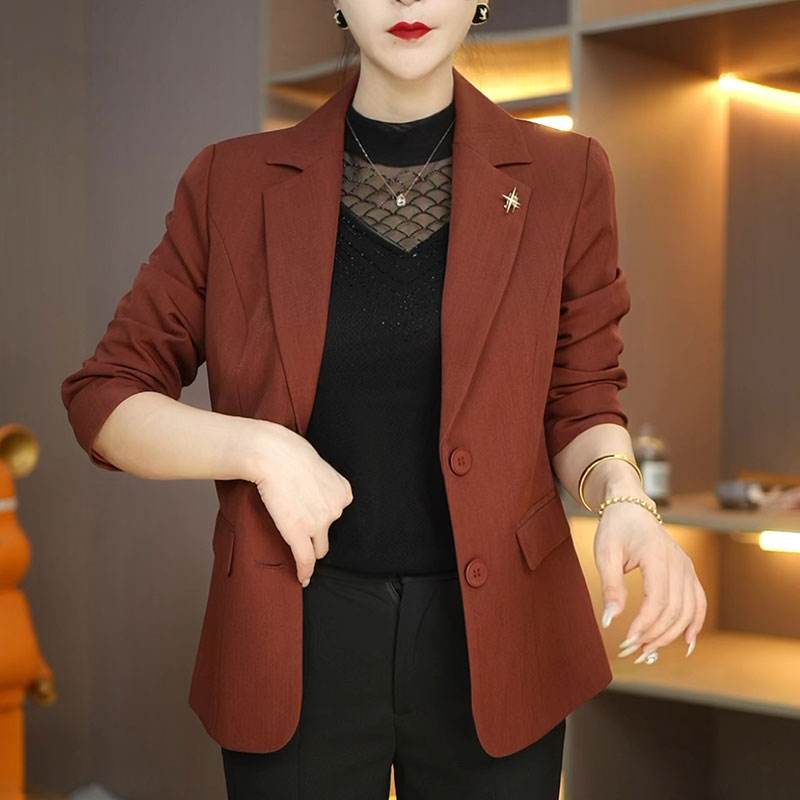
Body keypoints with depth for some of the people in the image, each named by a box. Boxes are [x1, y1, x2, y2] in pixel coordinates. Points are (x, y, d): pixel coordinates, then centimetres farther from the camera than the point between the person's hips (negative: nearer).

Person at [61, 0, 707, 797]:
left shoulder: (561, 176, -1)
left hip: (493, 640, 1)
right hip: (298, 647, 0)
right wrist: (259, 447, -16)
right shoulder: (234, 182, -1)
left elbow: (579, 405, 6)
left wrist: (625, 501, -16)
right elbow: (103, 400, 2)